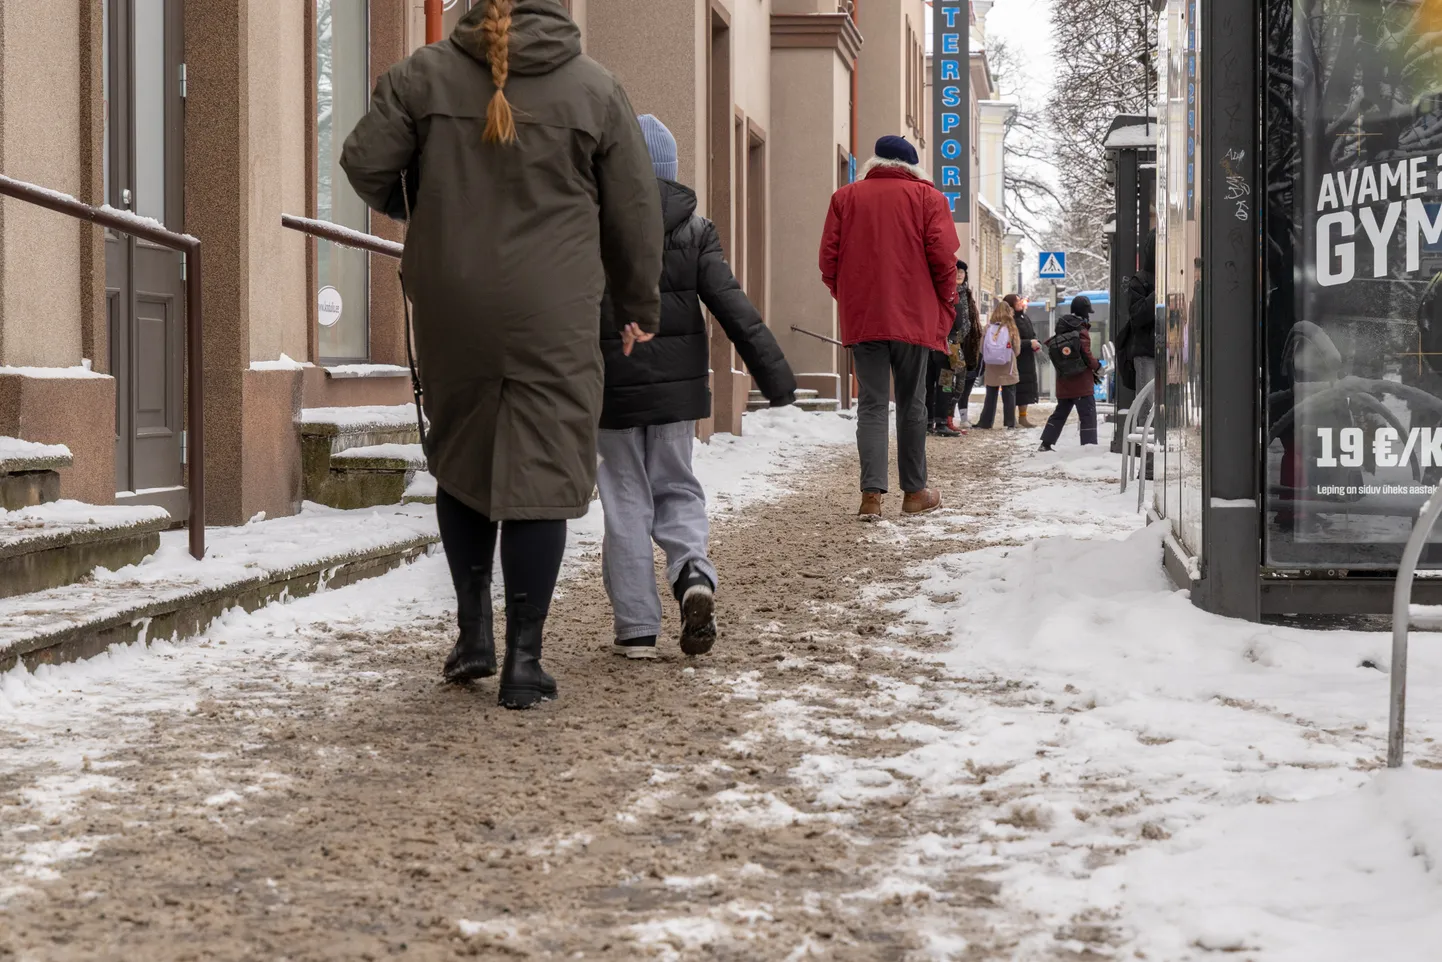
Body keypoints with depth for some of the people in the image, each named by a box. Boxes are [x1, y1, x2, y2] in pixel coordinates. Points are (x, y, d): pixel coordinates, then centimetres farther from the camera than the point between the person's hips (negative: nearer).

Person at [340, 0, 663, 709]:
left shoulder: (424, 74, 1)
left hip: (450, 311, 2)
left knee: (460, 458, 19)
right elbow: (635, 214, 4)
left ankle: (473, 631, 19)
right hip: (553, 318, -2)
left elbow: (364, 164, -1)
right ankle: (523, 661, 2)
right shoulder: (596, 90, 0)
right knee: (539, 475, 1)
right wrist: (640, 309, 17)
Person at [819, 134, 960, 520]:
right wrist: (946, 307, 7)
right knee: (911, 404, 9)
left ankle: (872, 493, -12)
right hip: (914, 315, -1)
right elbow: (942, 257, -6)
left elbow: (829, 258, 3)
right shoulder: (927, 197, 3)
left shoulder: (845, 198, 7)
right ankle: (914, 492, 14)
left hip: (862, 317, 1)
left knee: (871, 404, 1)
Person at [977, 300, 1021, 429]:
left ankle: (985, 423, 10)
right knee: (1009, 396, 7)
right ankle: (1010, 422, 7)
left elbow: (981, 348, -1)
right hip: (1007, 370, -2)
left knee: (991, 396, 10)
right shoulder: (1011, 329, -9)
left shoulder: (988, 328, -6)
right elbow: (1017, 350, -2)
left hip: (991, 369, 2)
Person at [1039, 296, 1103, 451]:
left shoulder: (1062, 330, 6)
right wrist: (1097, 367, 1)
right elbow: (1086, 356, -18)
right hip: (1082, 382, -7)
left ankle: (1046, 443, 20)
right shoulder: (1082, 332, -15)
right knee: (1088, 414, -4)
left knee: (1060, 412, 19)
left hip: (1063, 383, 7)